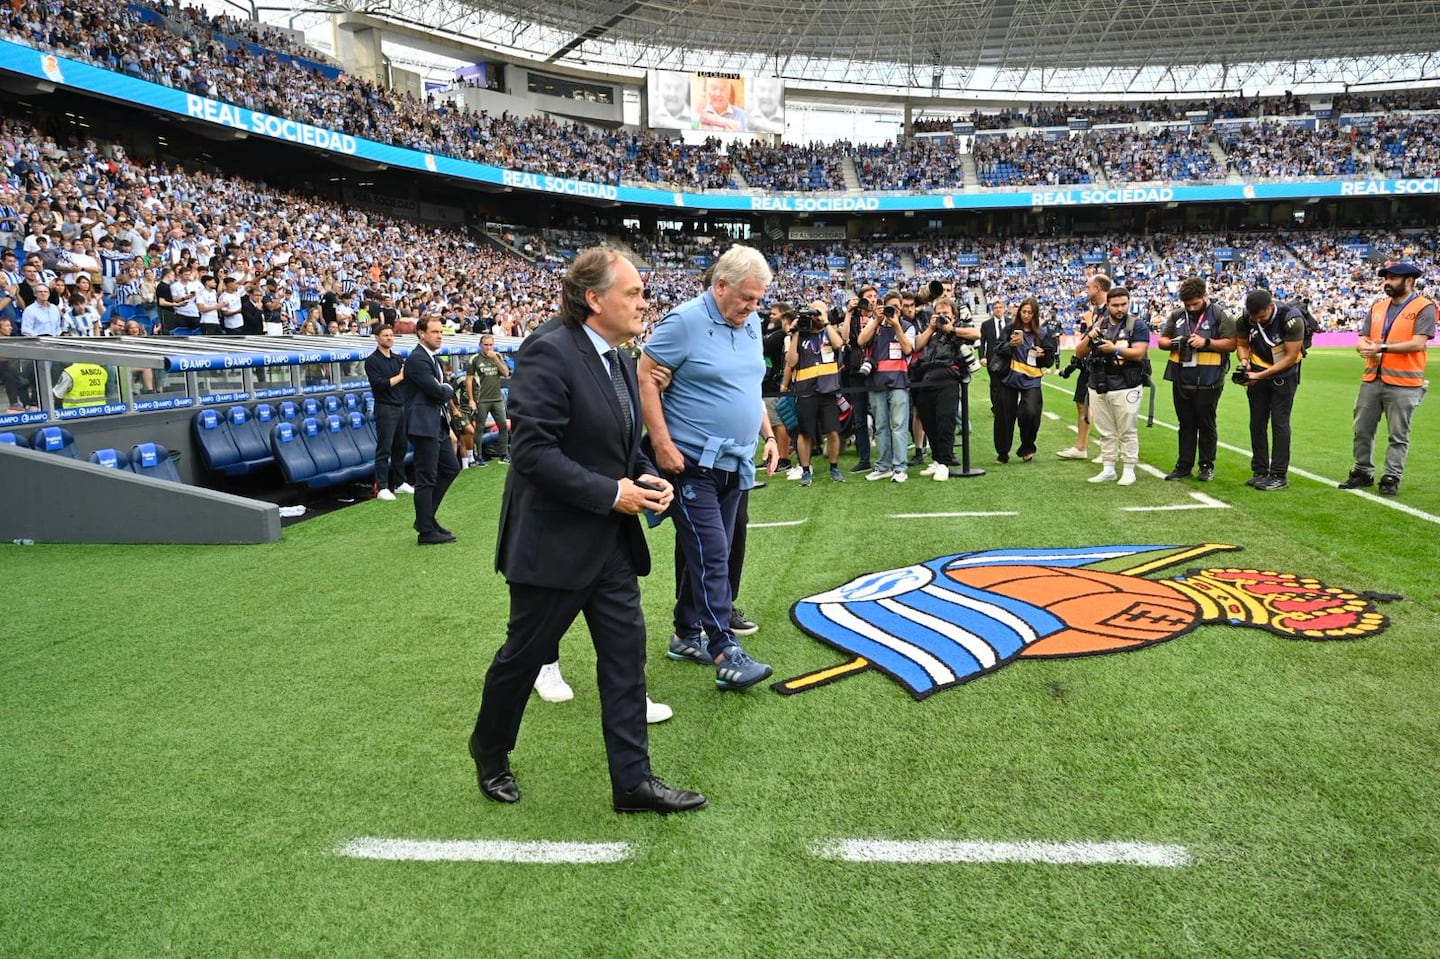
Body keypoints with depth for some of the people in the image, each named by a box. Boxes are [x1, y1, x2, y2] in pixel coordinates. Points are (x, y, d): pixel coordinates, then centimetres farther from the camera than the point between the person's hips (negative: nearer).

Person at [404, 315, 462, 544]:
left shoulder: (435, 358, 16)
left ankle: (426, 518, 25)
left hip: (438, 424, 10)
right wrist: (448, 389, -2)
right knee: (426, 479, -3)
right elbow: (437, 391, -22)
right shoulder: (417, 359, -16)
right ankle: (426, 531, 6)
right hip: (424, 425, -10)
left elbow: (445, 392, 17)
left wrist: (444, 391, -4)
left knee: (451, 468, 16)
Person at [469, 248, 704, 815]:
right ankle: (489, 753, 36)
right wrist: (612, 494, -22)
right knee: (525, 656, 11)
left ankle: (632, 780, 18)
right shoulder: (550, 354, -18)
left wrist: (649, 478, -2)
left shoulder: (621, 361, 9)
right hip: (554, 542, -8)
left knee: (626, 655, 8)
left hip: (612, 542, 8)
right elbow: (533, 451, -24)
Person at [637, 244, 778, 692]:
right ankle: (725, 654, -5)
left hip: (735, 465, 8)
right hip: (692, 464, -8)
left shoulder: (750, 325, 11)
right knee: (711, 556, -9)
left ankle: (686, 634, 26)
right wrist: (663, 444, -19)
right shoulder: (685, 321, -12)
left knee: (713, 556, 13)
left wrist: (768, 435, 15)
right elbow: (646, 378, -14)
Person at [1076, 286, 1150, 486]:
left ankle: (1129, 470, 8)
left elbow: (1139, 353, -13)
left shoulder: (1137, 325, -2)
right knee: (1105, 432, 10)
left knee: (1128, 431, 2)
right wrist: (1089, 338, -9)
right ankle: (1108, 469, 18)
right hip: (1098, 388, 4)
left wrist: (1115, 349, -25)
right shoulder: (1098, 325, 11)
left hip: (1126, 388, -4)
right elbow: (1079, 353, 9)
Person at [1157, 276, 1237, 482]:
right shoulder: (1177, 315, 9)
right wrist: (1173, 343, -9)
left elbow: (1231, 343, -9)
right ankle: (1184, 465, 19)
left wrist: (1206, 342, -20)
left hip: (1208, 382, -4)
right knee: (1186, 424, 12)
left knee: (1206, 424, 5)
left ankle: (1207, 466, 16)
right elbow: (1161, 340, 13)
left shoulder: (1220, 315, -4)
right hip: (1181, 380, 4)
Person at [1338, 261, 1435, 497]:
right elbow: (1361, 341, 10)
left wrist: (1383, 348, -19)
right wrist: (1367, 348, -13)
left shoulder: (1423, 307, -5)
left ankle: (1392, 478, 10)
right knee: (1362, 430, 11)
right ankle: (1363, 472, 23)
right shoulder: (1377, 307, 14)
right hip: (1372, 380, 6)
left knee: (1398, 435, 2)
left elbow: (1418, 344, -16)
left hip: (1403, 383, -6)